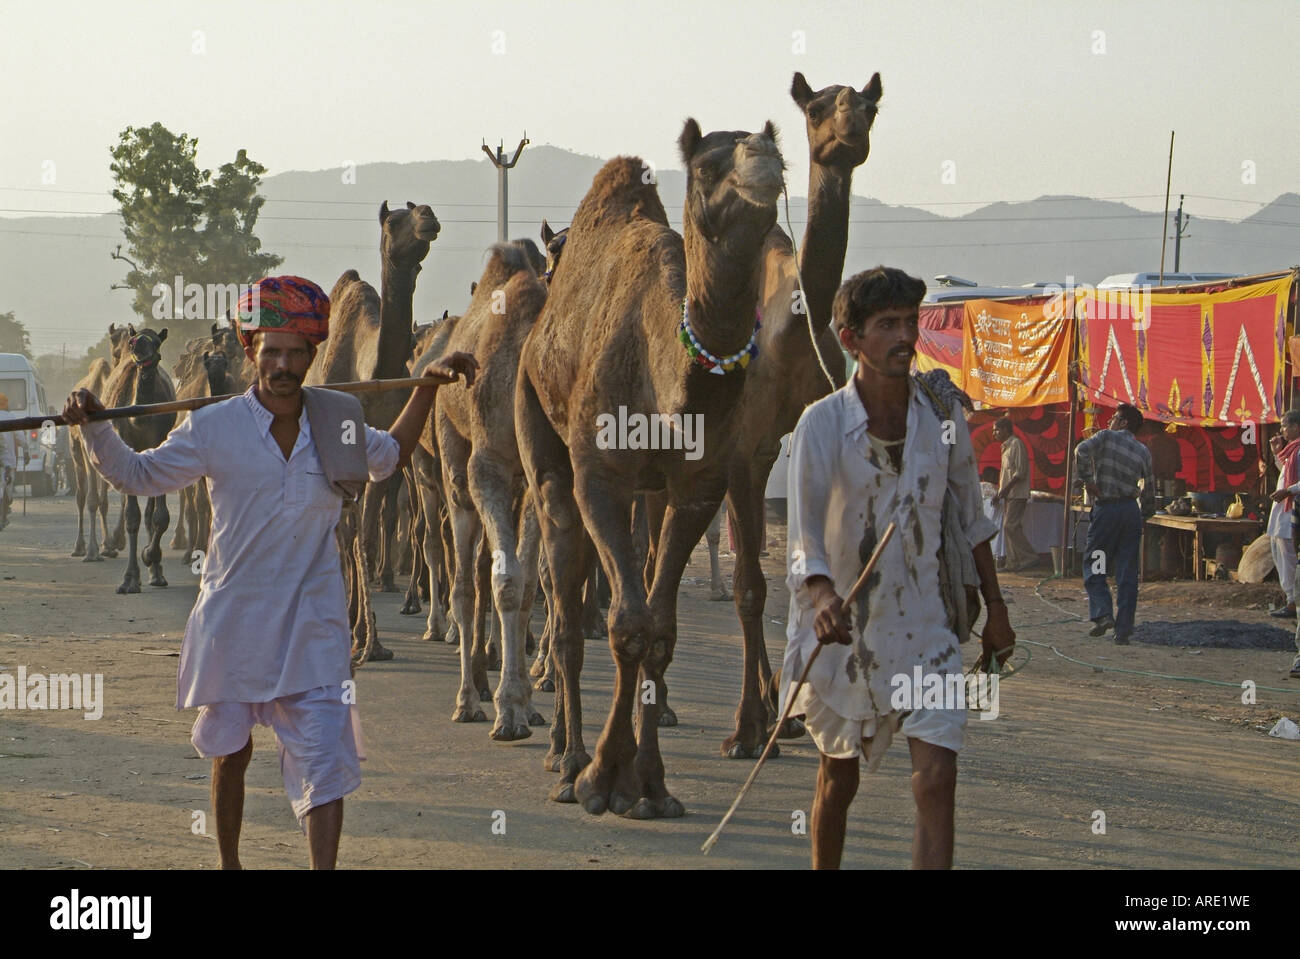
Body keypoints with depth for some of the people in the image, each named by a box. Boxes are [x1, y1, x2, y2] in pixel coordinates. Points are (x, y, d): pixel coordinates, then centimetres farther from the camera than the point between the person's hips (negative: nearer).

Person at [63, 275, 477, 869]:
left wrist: (428, 387, 19)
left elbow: (389, 459, 25)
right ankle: (228, 864, 33)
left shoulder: (339, 422, 3)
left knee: (325, 761, -11)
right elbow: (136, 474, 6)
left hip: (313, 628, 1)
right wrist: (92, 426, -9)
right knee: (229, 752, 14)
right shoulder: (213, 428, -5)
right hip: (233, 620, -1)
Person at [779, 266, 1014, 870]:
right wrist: (823, 599, -40)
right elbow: (804, 536, -21)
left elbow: (970, 520, 11)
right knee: (839, 777, 16)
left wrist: (995, 609, 15)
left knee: (936, 782, -12)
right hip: (844, 631, -1)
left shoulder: (942, 416, -3)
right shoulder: (822, 424, -12)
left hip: (926, 628, 1)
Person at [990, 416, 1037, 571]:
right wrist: (998, 492, 18)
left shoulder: (1017, 444, -10)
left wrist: (1006, 488, -21)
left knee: (1010, 526, -15)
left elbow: (1020, 471, -17)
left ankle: (1029, 557, -12)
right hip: (1008, 495, 10)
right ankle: (1014, 563, 7)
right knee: (1009, 527, 6)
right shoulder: (1006, 447, 20)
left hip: (1017, 494, -10)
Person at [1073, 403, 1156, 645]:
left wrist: (1086, 480, -12)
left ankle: (1102, 613, -11)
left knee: (1094, 565, 8)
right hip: (1131, 511, 4)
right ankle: (1124, 630, 1)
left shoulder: (1106, 437, 0)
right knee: (1127, 573, 4)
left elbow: (1083, 450, -20)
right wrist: (1147, 512, 24)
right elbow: (1149, 486, 13)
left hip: (1106, 508, -4)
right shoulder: (1143, 451, 12)